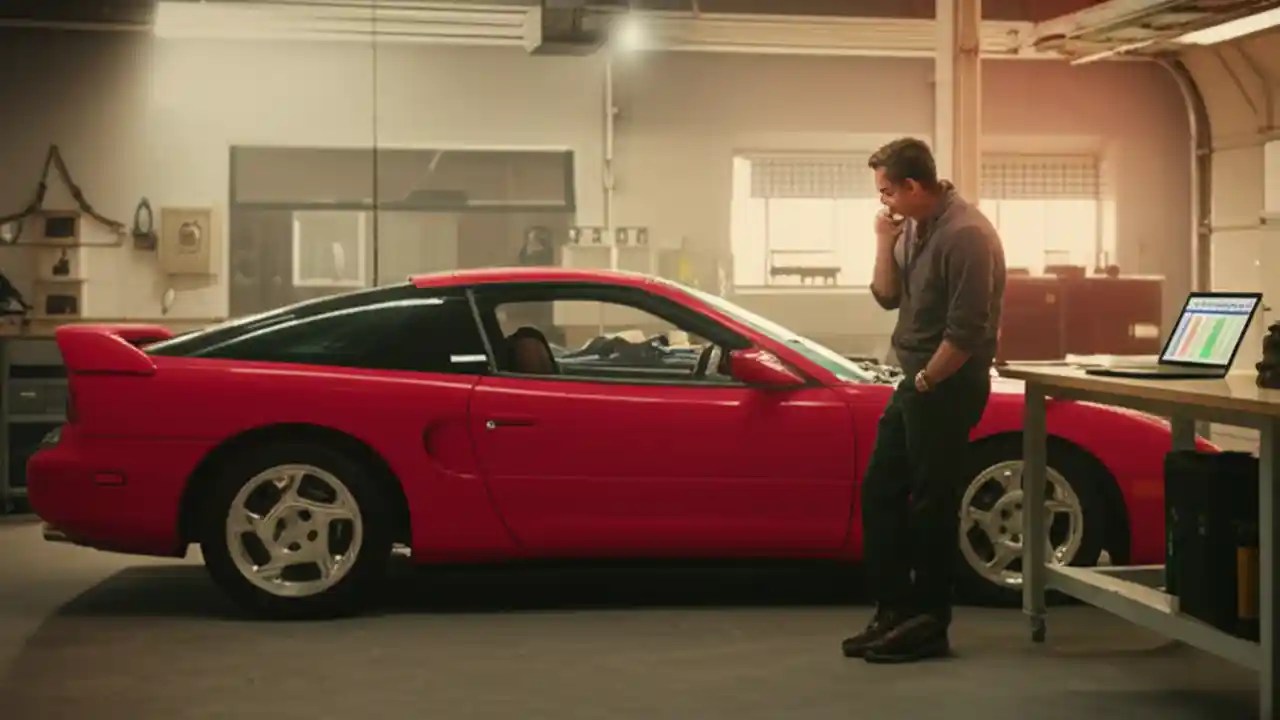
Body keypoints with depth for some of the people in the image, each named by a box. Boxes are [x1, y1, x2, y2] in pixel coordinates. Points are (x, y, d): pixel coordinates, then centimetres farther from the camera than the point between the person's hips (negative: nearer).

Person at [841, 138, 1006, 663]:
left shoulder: (965, 235, -20)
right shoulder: (915, 226, 8)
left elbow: (966, 333, -22)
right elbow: (887, 297, 12)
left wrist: (925, 381, -12)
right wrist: (884, 243, -2)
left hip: (948, 387, -10)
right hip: (916, 382, 10)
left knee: (930, 503, -2)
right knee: (879, 492, 12)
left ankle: (929, 626, 10)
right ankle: (893, 611, 21)